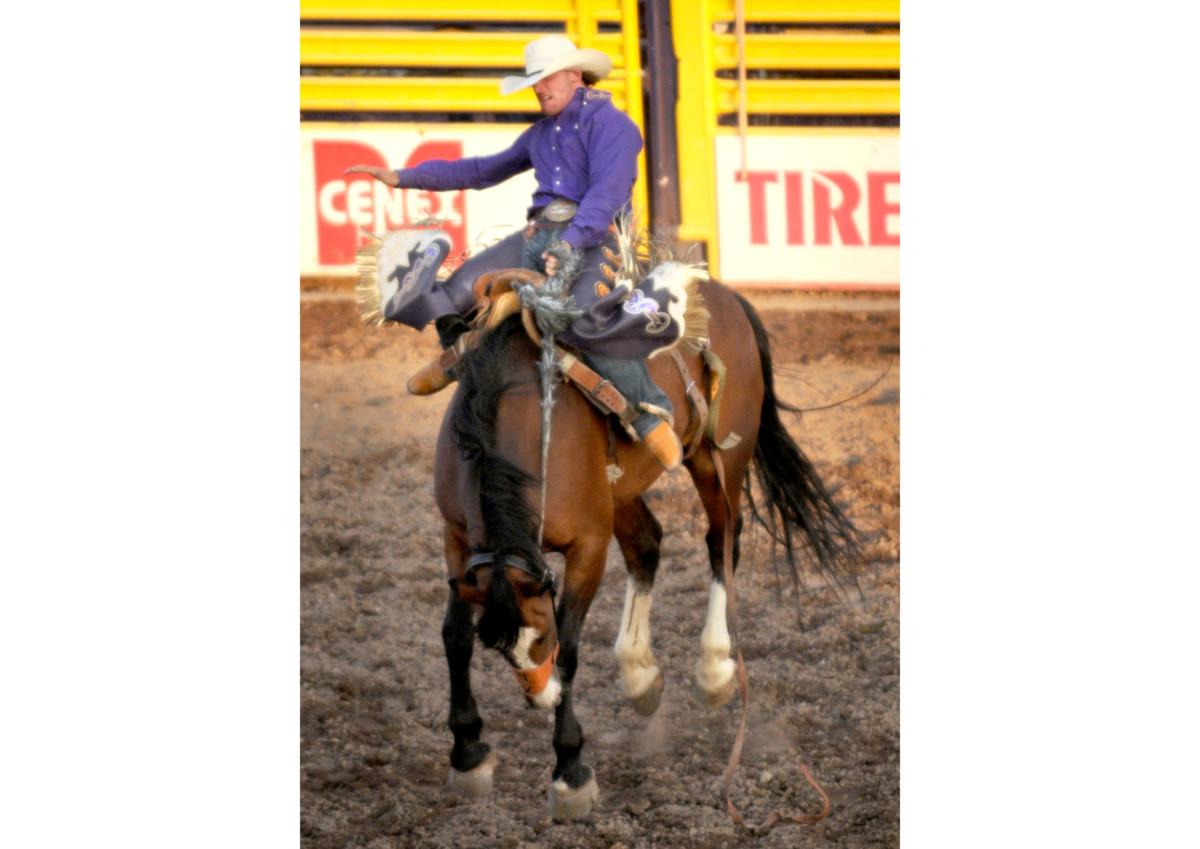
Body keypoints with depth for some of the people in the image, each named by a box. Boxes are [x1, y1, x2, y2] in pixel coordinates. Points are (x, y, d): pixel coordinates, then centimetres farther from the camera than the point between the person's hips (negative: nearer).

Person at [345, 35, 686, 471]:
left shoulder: (608, 123, 0)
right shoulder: (541, 134, 26)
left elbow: (606, 193, -13)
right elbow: (484, 170, 32)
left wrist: (568, 246, -26)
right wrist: (402, 177, 28)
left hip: (592, 239, -7)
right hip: (537, 234, 8)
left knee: (590, 322, -36)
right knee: (460, 288, -8)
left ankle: (652, 414, -28)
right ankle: (454, 355, 25)